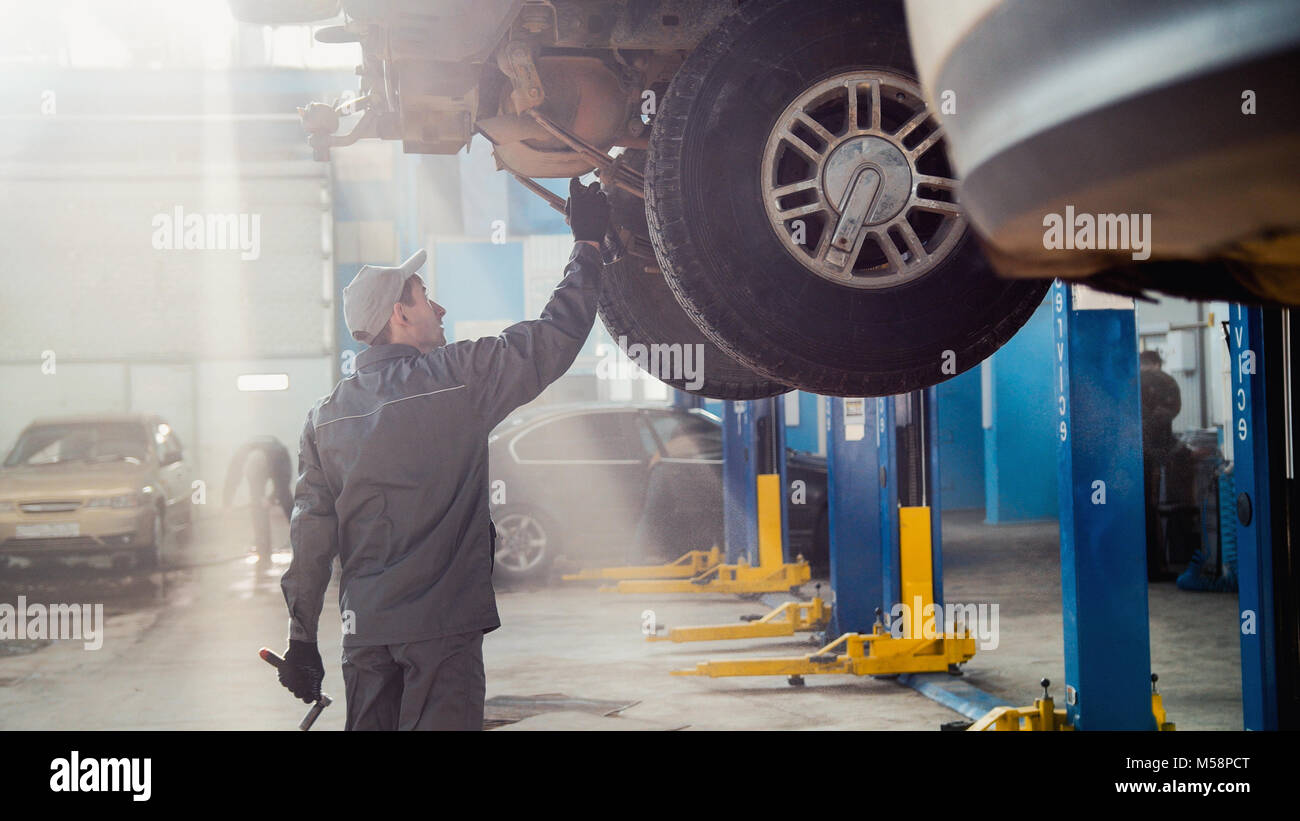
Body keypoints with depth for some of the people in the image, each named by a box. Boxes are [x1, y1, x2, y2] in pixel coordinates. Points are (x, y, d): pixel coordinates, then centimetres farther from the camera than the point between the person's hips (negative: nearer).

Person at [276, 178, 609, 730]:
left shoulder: (325, 416, 8)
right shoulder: (457, 378, -6)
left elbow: (310, 534, 6)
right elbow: (554, 338, -2)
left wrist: (301, 638, 10)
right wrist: (588, 243, 11)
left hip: (364, 626, 5)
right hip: (443, 622, -5)